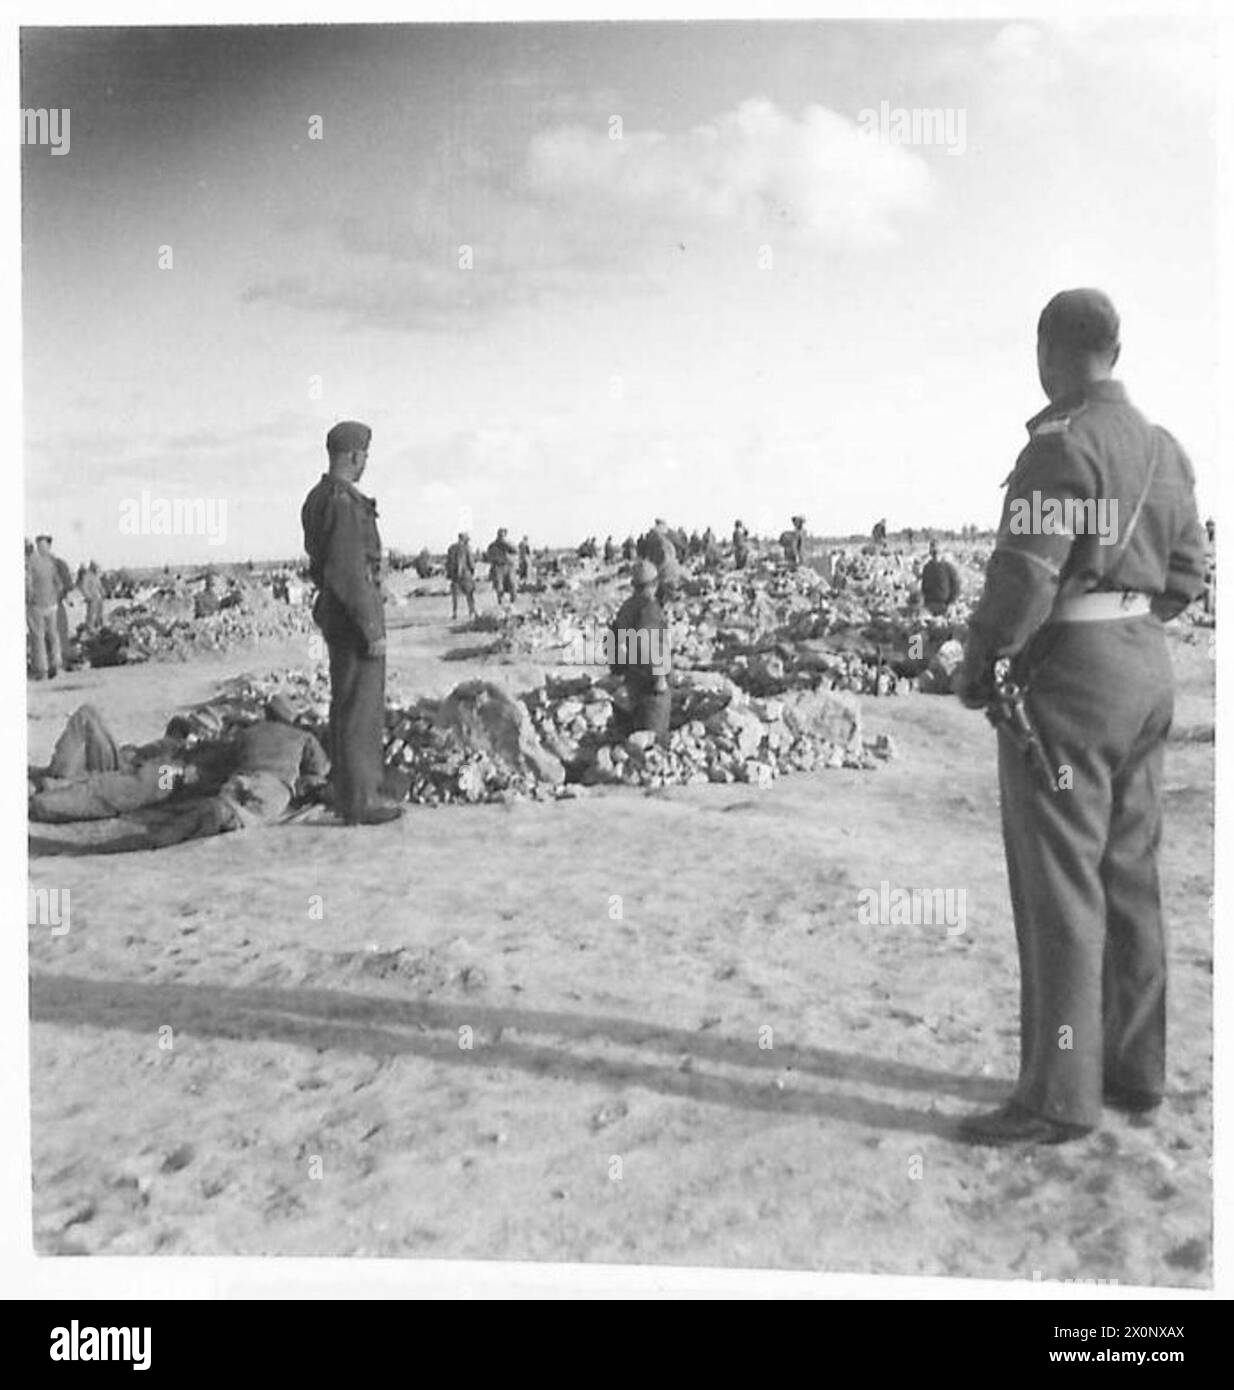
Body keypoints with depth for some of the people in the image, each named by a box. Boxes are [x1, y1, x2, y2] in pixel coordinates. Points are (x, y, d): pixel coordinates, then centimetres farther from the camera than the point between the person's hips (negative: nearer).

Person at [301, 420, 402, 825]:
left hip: (334, 609, 10)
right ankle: (359, 801, 0)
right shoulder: (345, 502, -18)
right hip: (354, 613, -10)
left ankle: (350, 791, 22)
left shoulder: (319, 498, 14)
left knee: (348, 704, 15)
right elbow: (349, 573, -23)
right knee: (361, 707, -5)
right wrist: (373, 631, -20)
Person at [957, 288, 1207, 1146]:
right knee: (1128, 874, 14)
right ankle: (1135, 1070, 24)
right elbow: (1188, 573, 16)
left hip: (1069, 671, -9)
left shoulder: (1064, 444, -14)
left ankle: (1060, 1098, 2)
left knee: (1060, 884, -4)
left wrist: (980, 662, -9)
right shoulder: (1164, 448, 13)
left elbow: (1026, 571, -21)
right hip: (1148, 666, 9)